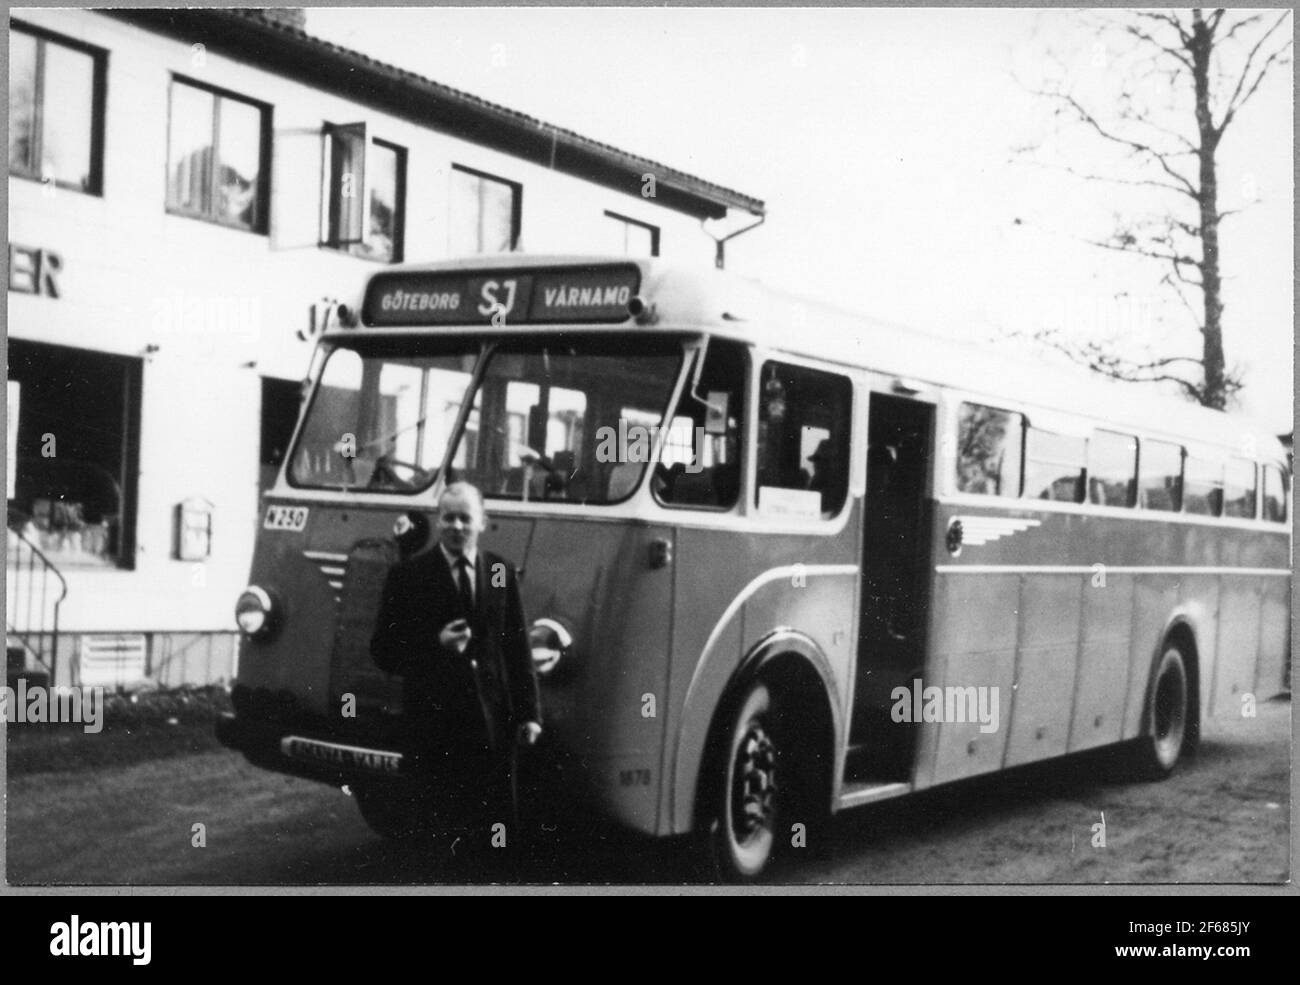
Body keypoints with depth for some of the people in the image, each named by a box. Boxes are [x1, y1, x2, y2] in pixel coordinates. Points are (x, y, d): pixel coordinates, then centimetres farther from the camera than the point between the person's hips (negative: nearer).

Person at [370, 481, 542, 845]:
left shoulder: (501, 572, 9)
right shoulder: (409, 575, 0)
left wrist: (529, 712, 6)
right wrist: (434, 644, -16)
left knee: (499, 816, 4)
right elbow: (383, 652, 0)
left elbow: (518, 648, 11)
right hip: (434, 722, -2)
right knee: (444, 826, -1)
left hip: (494, 720, 3)